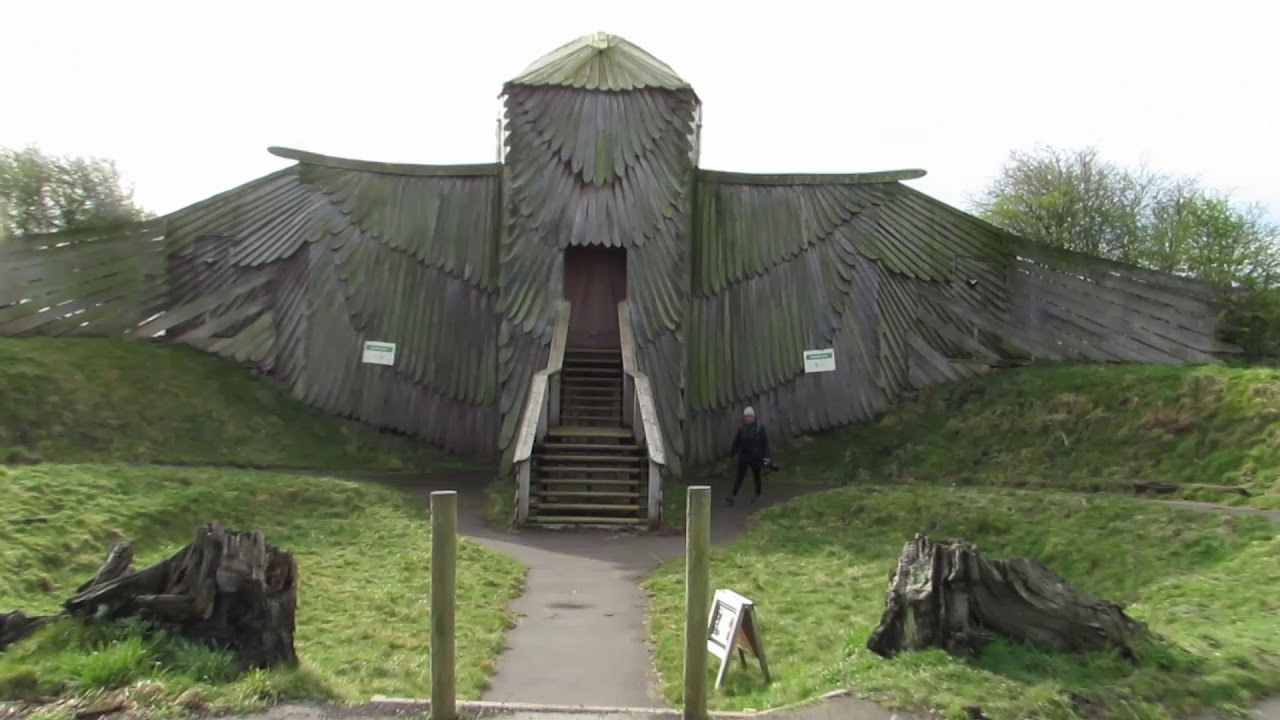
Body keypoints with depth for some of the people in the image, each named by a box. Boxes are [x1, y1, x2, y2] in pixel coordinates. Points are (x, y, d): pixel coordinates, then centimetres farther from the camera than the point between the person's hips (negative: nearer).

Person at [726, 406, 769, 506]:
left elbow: (765, 442, -6)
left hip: (755, 457, -2)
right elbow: (736, 442, 7)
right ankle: (733, 496, -13)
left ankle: (757, 495, 29)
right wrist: (731, 453, 5)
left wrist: (766, 457, -11)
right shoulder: (742, 428, 3)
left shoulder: (760, 428, -5)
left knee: (756, 476, 11)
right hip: (743, 456, 2)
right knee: (739, 477, -5)